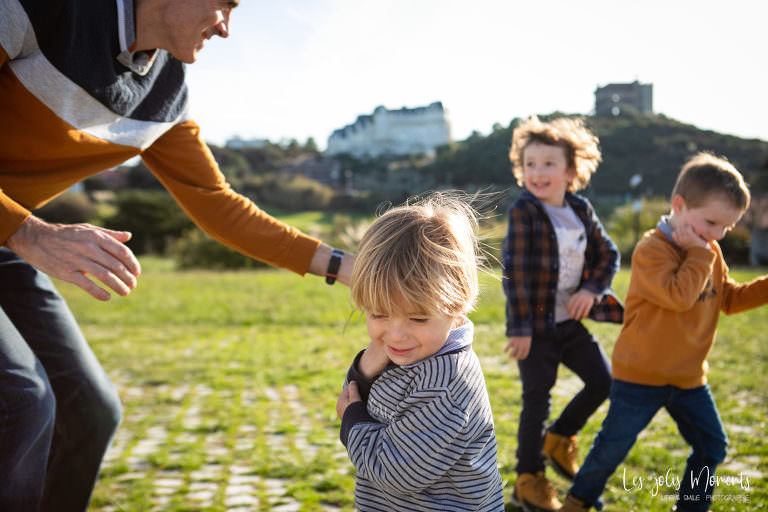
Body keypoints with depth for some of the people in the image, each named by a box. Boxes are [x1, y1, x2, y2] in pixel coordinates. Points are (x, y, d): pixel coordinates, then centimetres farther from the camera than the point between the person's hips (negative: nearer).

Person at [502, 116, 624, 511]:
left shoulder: (582, 210, 3)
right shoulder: (523, 212, -14)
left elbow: (608, 255, 12)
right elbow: (514, 272, -16)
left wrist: (591, 290, -6)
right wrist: (520, 329, -18)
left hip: (570, 321, 6)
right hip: (535, 324, -6)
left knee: (602, 381, 9)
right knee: (537, 399, 1)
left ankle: (558, 439, 32)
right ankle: (529, 479, 19)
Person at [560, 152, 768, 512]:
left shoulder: (710, 253, 6)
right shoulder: (651, 249, -19)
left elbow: (729, 298, 15)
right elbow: (679, 295, -31)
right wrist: (699, 253, -23)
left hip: (689, 376, 7)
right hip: (641, 374, -7)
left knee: (712, 445, 12)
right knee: (615, 444, 1)